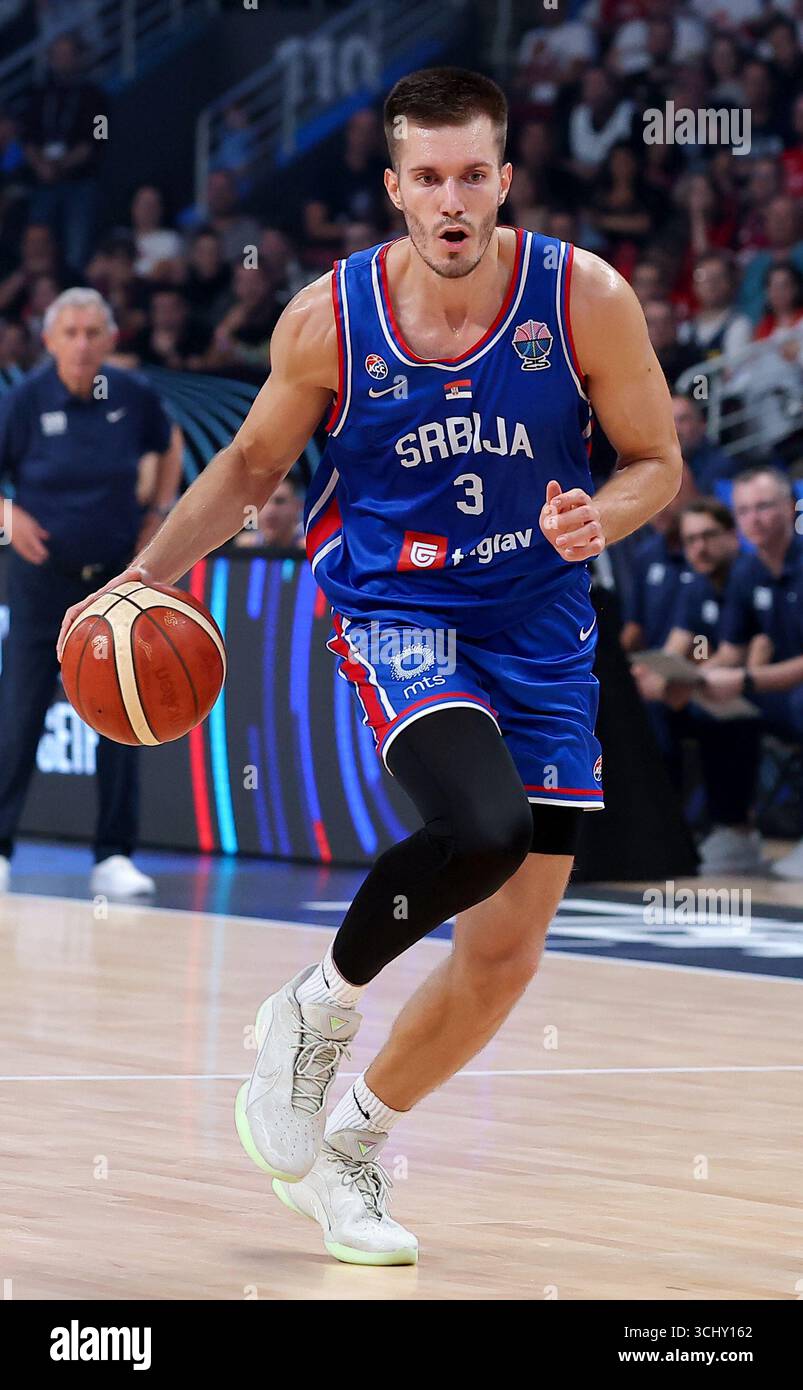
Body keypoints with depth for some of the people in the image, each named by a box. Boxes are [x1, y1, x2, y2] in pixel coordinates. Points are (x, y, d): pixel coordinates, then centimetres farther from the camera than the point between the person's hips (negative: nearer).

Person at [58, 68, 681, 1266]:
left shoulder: (585, 300, -13)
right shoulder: (330, 318, -11)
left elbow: (657, 462, -1)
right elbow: (252, 464, 6)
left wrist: (600, 518, -23)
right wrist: (147, 575, -6)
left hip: (540, 630, 3)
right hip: (395, 616, -3)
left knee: (509, 948, 5)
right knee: (482, 829, -32)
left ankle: (351, 1149, 27)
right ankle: (318, 1010, -5)